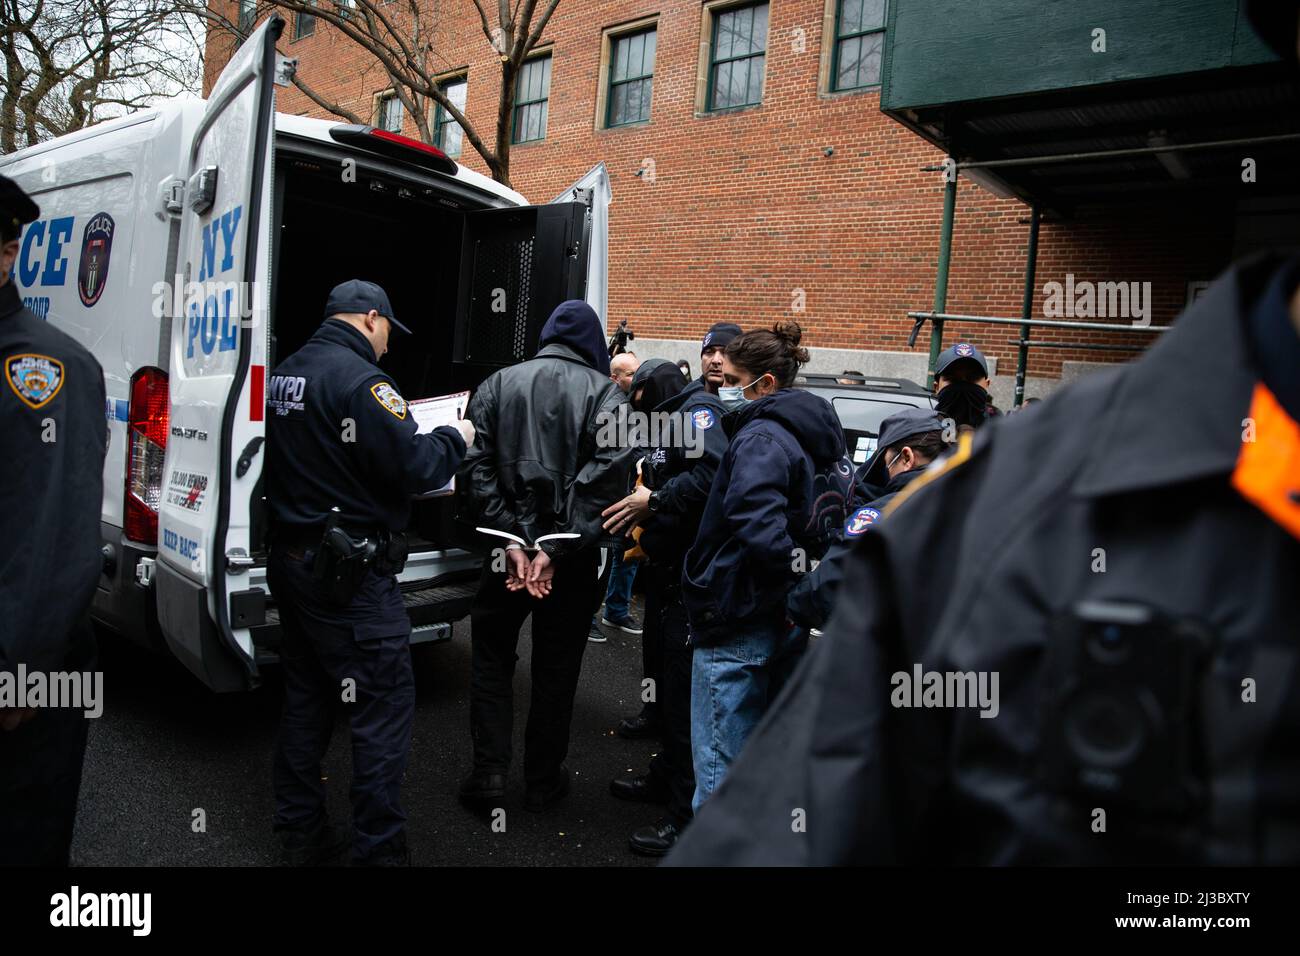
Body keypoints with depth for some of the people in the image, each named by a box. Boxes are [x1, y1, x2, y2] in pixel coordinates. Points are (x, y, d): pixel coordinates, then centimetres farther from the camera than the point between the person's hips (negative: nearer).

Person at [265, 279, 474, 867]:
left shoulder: (285, 374, 12)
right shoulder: (358, 378, -16)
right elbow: (415, 467, -21)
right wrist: (455, 437, -2)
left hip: (292, 564, 10)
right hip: (350, 576, -9)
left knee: (306, 700, 18)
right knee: (384, 708, 0)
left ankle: (301, 834, 29)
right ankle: (379, 851, 7)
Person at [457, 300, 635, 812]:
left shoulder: (498, 384, 4)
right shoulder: (605, 394, -3)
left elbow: (476, 467, -7)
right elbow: (606, 478, -17)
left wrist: (511, 540, -10)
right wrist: (555, 548, -16)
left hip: (509, 546, 1)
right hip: (572, 557, -1)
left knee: (491, 654, 18)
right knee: (557, 664, 13)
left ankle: (489, 770, 15)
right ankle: (543, 779, 23)